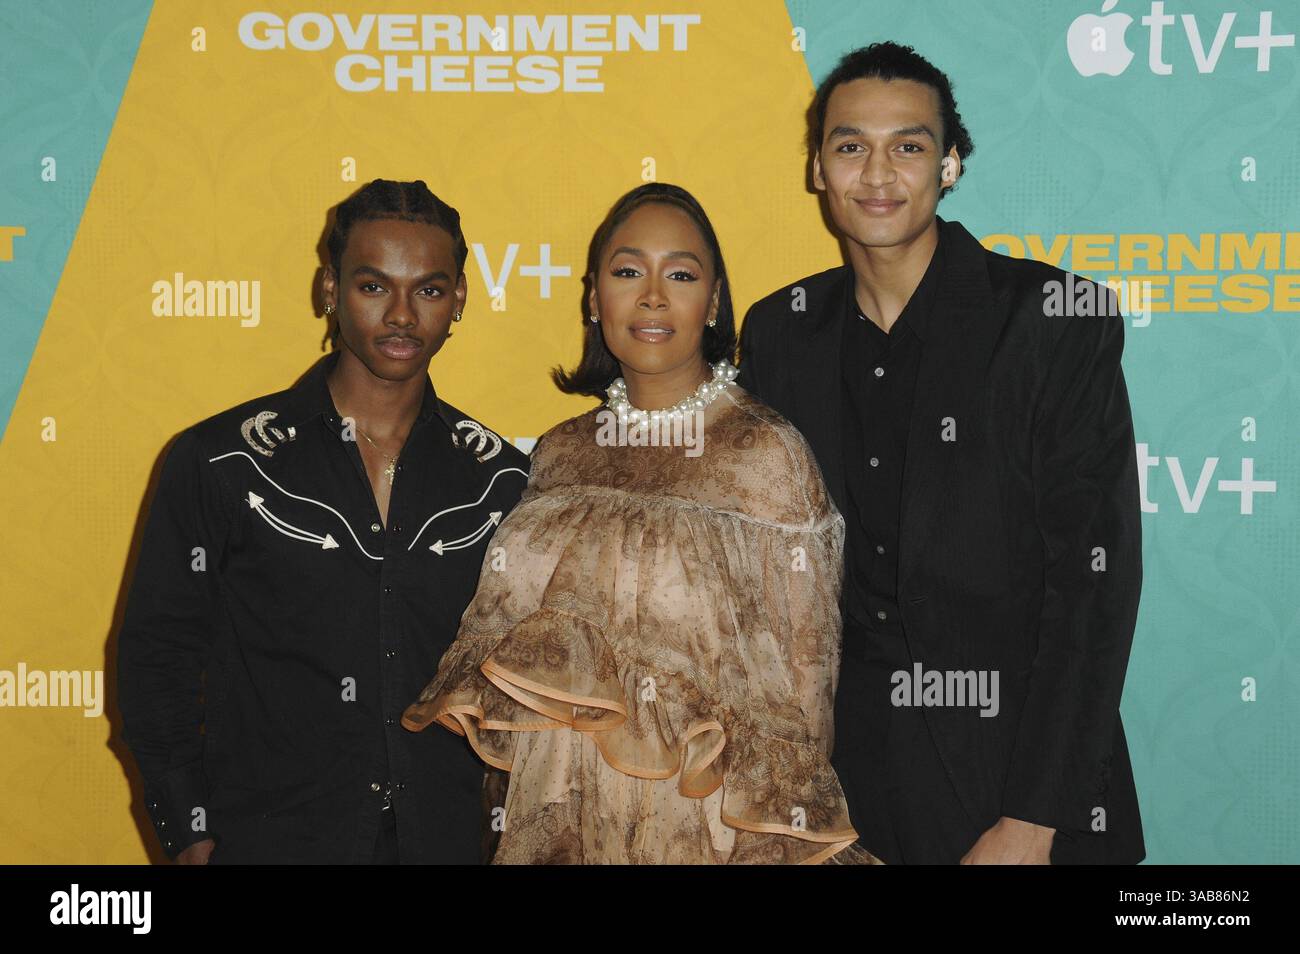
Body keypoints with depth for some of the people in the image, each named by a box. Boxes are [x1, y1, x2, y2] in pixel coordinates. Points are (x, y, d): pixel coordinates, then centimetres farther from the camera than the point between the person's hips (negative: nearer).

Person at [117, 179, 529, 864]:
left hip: (447, 839, 2)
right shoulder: (219, 462, -6)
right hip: (264, 841, -2)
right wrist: (191, 835, -7)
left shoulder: (500, 477, 2)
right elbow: (156, 658, -2)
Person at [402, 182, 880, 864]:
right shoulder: (561, 454, 4)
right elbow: (508, 640, 12)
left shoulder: (766, 454, -9)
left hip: (705, 823, -4)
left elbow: (799, 669, -8)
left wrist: (784, 843, -9)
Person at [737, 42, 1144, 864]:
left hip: (1019, 777, -3)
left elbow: (1096, 578, -13)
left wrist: (1031, 823, -16)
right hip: (845, 780, 4)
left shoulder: (1056, 320, -10)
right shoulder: (781, 333, 4)